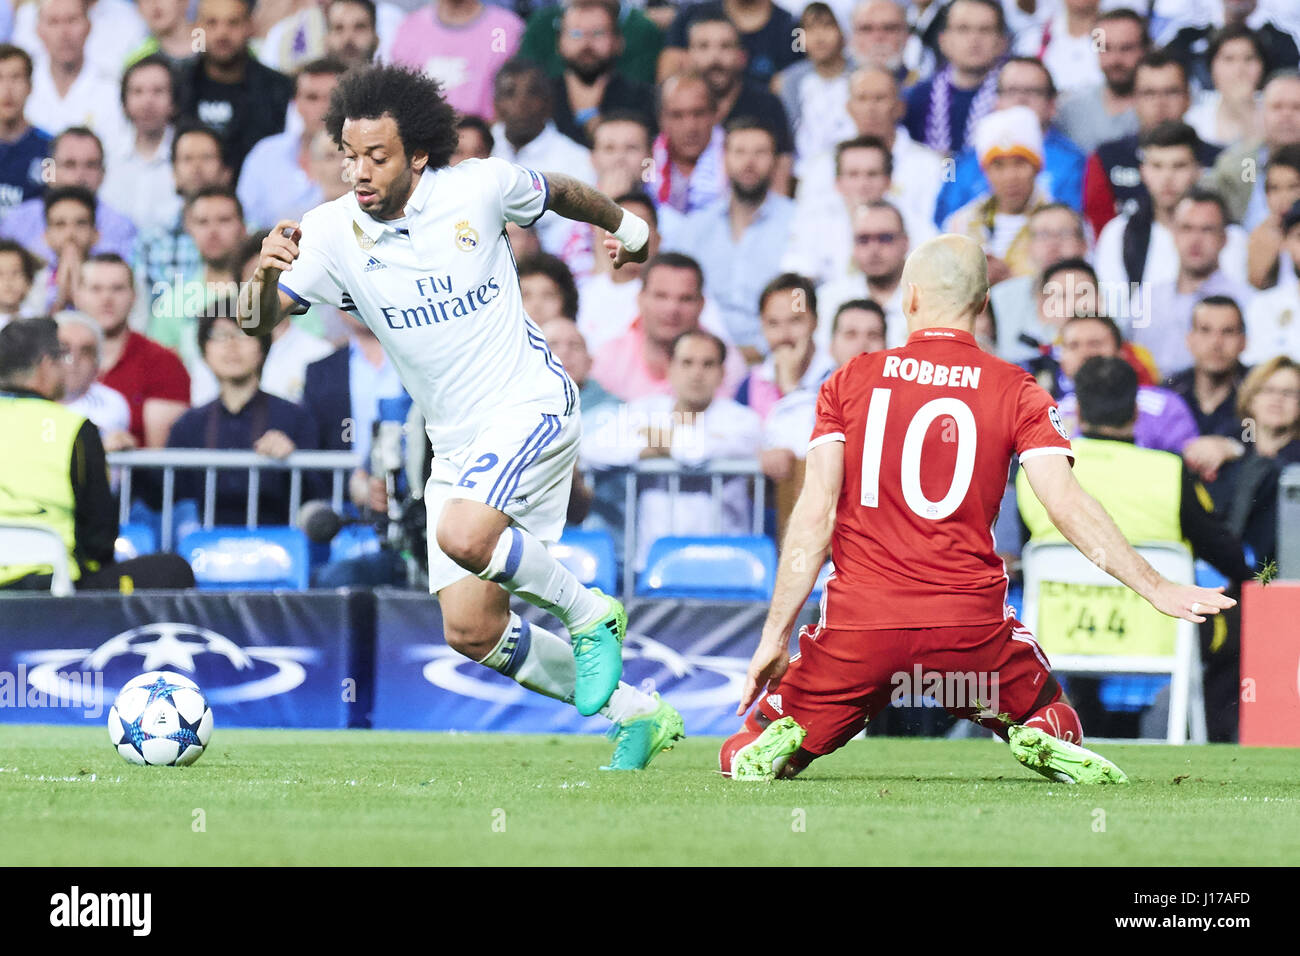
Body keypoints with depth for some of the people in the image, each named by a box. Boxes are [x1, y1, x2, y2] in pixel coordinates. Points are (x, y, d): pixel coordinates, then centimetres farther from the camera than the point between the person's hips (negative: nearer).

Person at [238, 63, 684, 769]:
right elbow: (257, 321, -14)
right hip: (455, 445, 5)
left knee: (464, 535, -32)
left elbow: (558, 192, 10)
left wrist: (624, 226, 28)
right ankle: (635, 714, 16)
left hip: (531, 402, -5)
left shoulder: (478, 187, -11)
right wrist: (264, 273, -36)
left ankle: (587, 612, -4)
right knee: (471, 632, -1)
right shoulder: (331, 232, -7)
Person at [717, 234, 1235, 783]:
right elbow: (1068, 507, -5)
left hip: (861, 624, 0)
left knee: (746, 758, 14)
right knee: (1055, 721, 25)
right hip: (971, 625, 0)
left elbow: (815, 516, -1)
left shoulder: (850, 382, 4)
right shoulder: (1016, 393, 3)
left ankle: (782, 742, -23)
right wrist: (1155, 589, 2)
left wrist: (774, 638, 1)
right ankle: (1048, 740, -12)